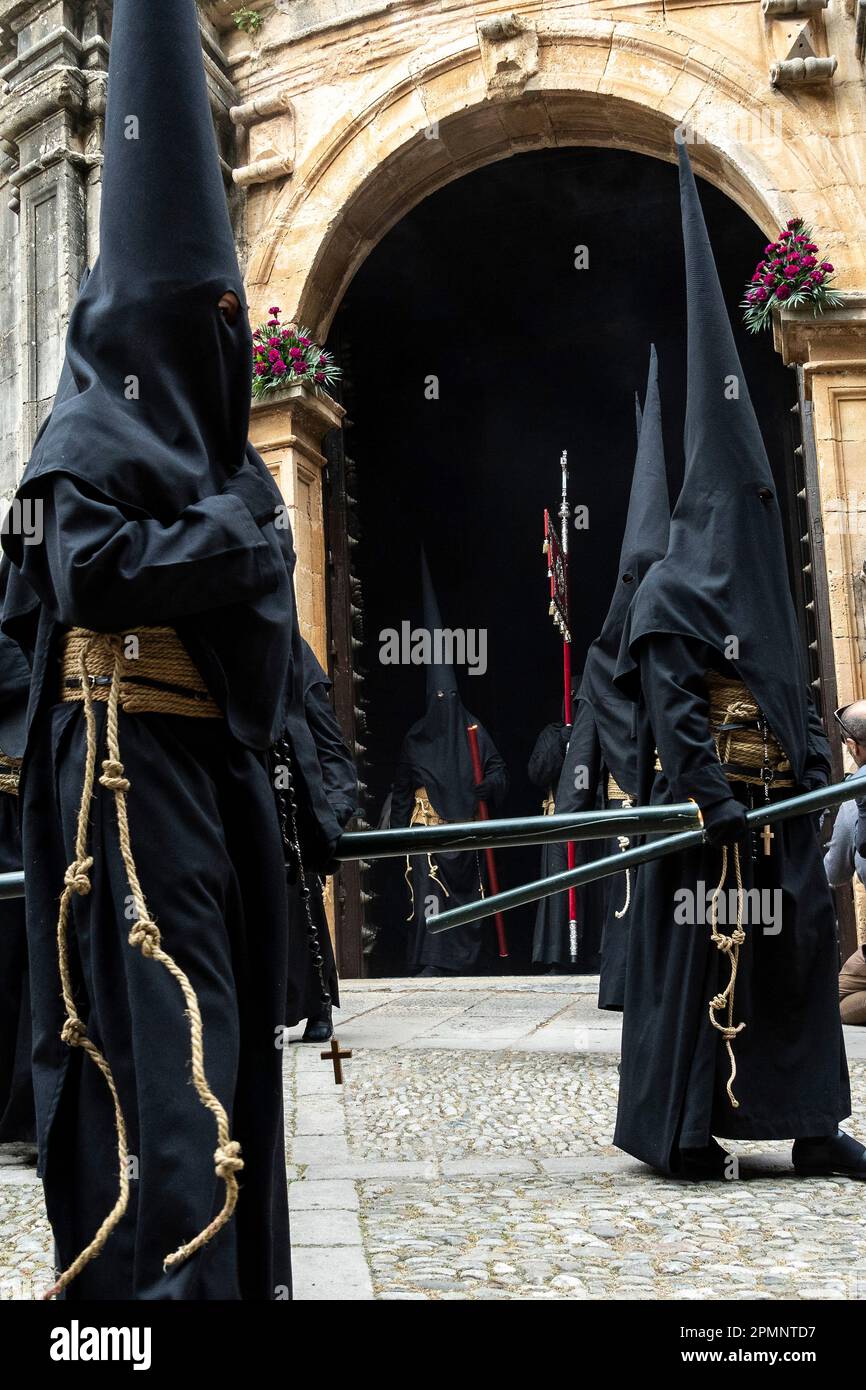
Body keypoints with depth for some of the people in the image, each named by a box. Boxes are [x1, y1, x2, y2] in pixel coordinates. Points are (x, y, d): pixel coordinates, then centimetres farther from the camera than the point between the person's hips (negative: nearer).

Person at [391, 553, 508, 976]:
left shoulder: (473, 730, 8)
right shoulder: (415, 739, 7)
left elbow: (499, 769, 8)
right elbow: (401, 791, 8)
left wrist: (489, 786, -14)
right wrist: (401, 830, 3)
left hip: (467, 831, 2)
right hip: (428, 833, -1)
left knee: (468, 893, 3)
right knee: (430, 893, -11)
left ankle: (466, 962, 11)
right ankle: (430, 963, -13)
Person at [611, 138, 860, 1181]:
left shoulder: (759, 587, 18)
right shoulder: (673, 589, -7)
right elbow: (672, 706, -15)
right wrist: (715, 800, -21)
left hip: (780, 802, 8)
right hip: (713, 798, -8)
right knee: (698, 949, -4)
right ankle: (681, 1130, 5)